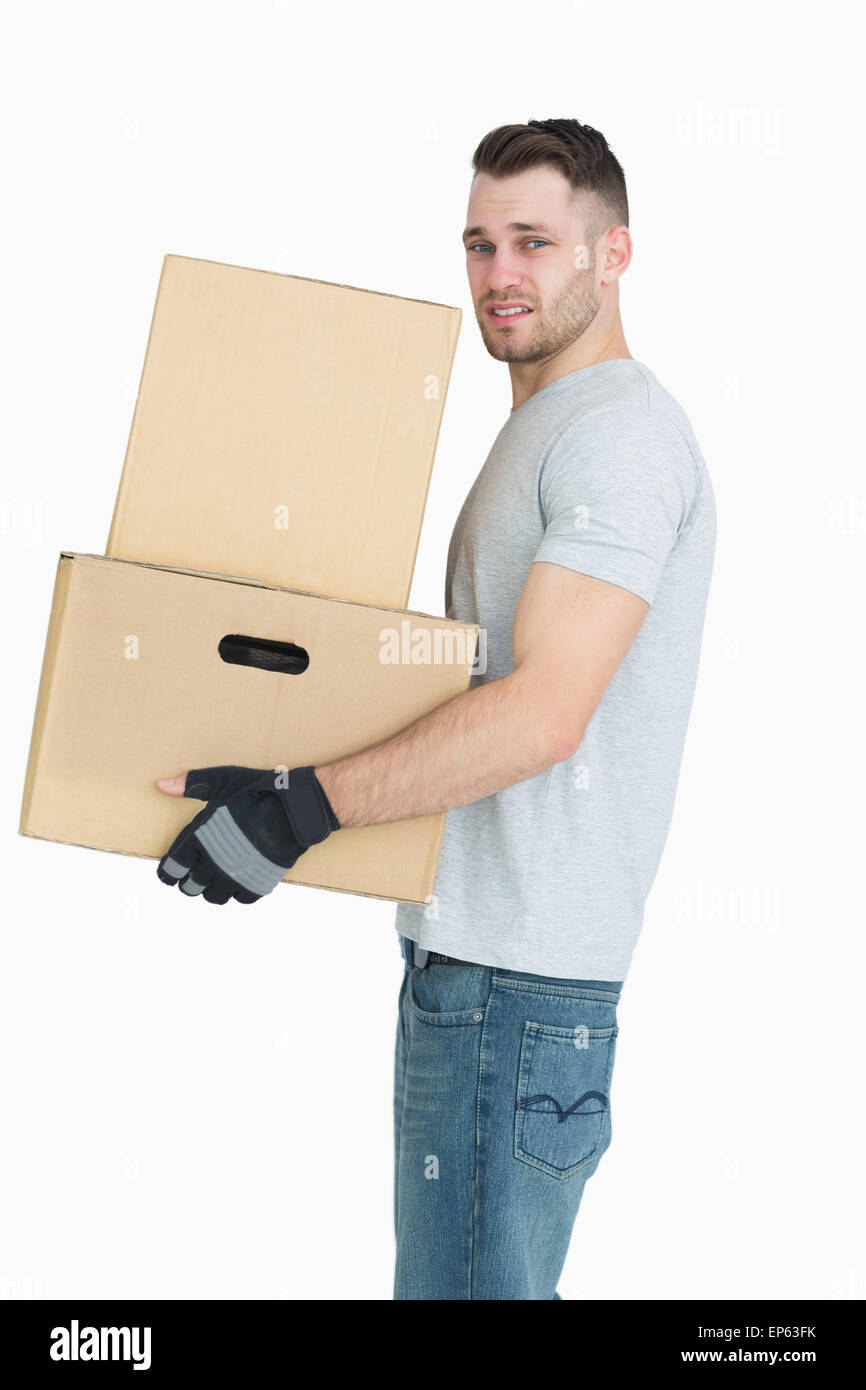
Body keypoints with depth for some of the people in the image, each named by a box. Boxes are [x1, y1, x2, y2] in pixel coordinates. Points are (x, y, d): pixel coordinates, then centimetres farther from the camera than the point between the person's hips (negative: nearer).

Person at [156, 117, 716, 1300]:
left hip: (515, 972, -10)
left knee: (466, 1281, -6)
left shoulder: (619, 429, -13)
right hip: (480, 941, 10)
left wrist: (299, 812, -27)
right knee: (502, 1275, 18)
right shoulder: (543, 430, 21)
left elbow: (542, 713, -24)